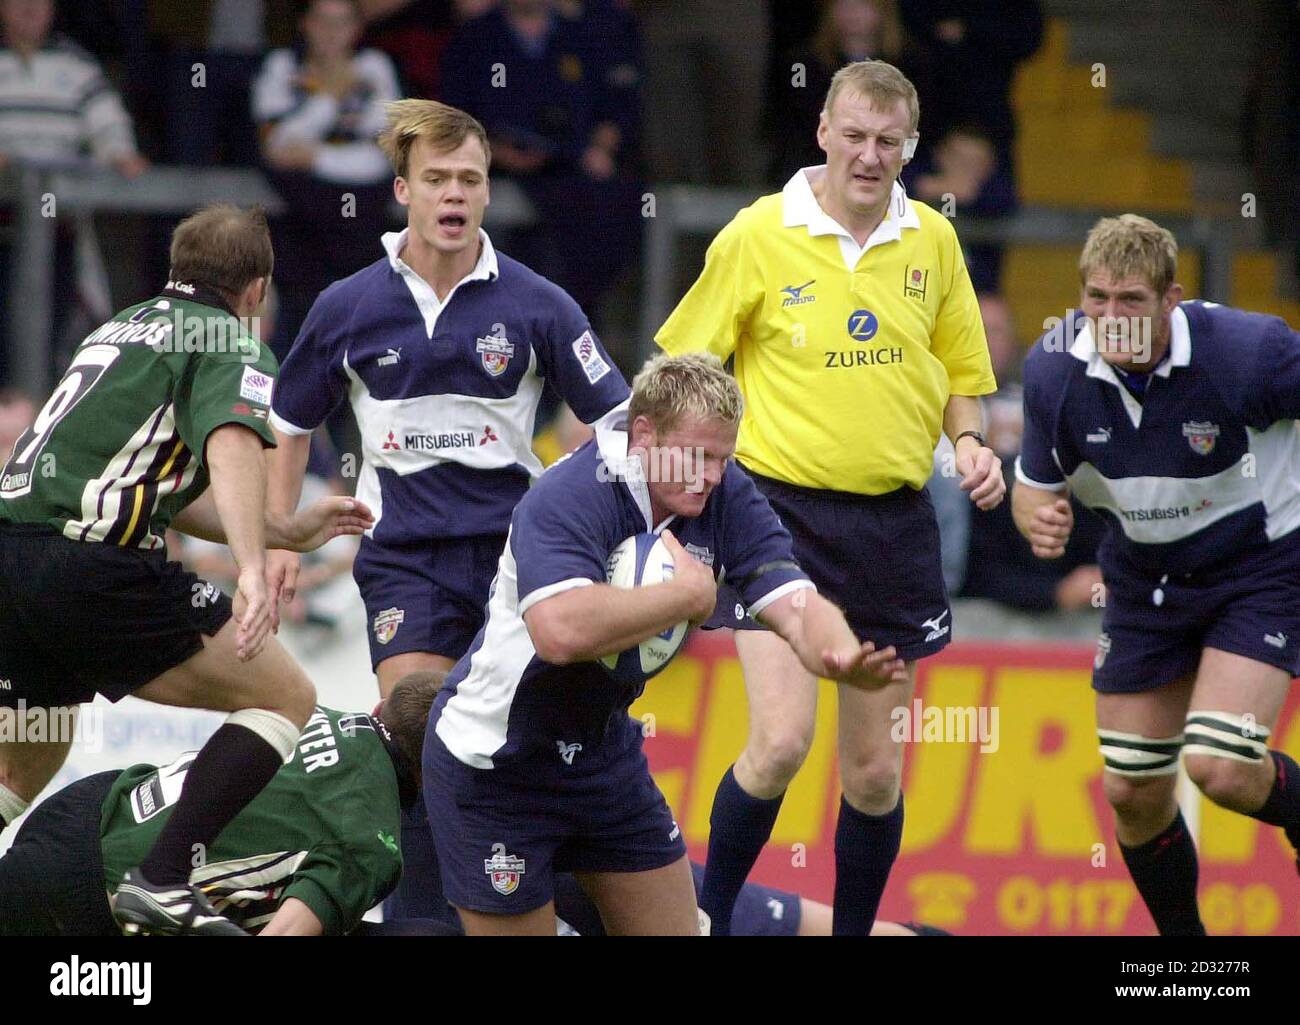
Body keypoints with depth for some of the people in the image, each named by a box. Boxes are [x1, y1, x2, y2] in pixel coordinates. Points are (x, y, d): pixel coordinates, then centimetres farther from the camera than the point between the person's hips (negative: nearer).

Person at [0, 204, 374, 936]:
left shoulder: (122, 328, 28)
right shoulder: (233, 346, 3)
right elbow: (231, 446, -18)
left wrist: (291, 532, 36)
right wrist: (252, 570, -32)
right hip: (88, 566, -8)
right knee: (286, 696, 0)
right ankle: (162, 883, -12)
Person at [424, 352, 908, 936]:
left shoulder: (727, 501, -8)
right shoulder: (566, 498, -28)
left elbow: (796, 608, -19)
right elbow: (562, 631, -45)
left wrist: (844, 658, -43)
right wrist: (690, 594, -32)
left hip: (606, 751, 7)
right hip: (494, 770, -7)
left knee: (674, 929, 9)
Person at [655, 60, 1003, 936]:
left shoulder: (933, 241, 5)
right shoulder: (758, 236, -5)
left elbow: (958, 370, 17)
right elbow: (685, 370, 4)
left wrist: (970, 443, -1)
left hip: (895, 524, 3)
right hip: (782, 509, -3)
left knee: (875, 772, 5)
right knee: (782, 741, -17)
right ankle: (710, 918, 3)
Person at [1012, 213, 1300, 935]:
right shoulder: (1053, 370, -15)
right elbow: (1034, 484, -1)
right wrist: (1038, 520, -24)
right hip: (1145, 579, 4)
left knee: (1219, 767, -22)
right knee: (1132, 792, 5)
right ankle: (1185, 944, 27)